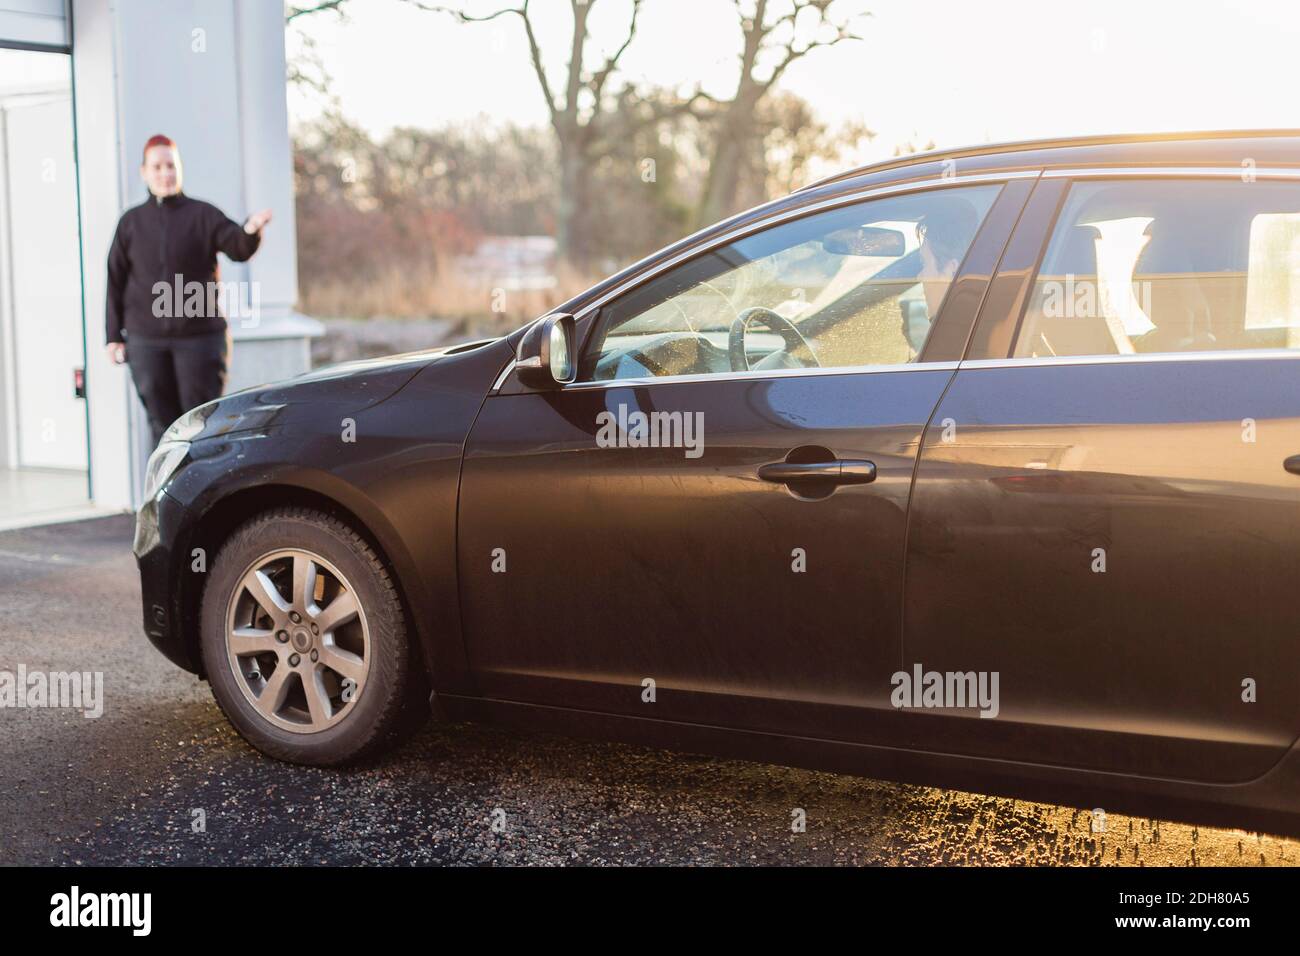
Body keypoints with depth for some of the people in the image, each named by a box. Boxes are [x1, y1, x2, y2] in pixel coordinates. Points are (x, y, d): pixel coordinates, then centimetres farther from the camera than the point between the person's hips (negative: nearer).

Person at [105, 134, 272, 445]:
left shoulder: (203, 215, 2)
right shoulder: (131, 222, 9)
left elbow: (237, 248, -14)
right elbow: (116, 282, 10)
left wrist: (250, 230, -38)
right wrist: (114, 336, 7)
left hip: (200, 337, -2)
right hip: (146, 341, 2)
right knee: (162, 423, 5)